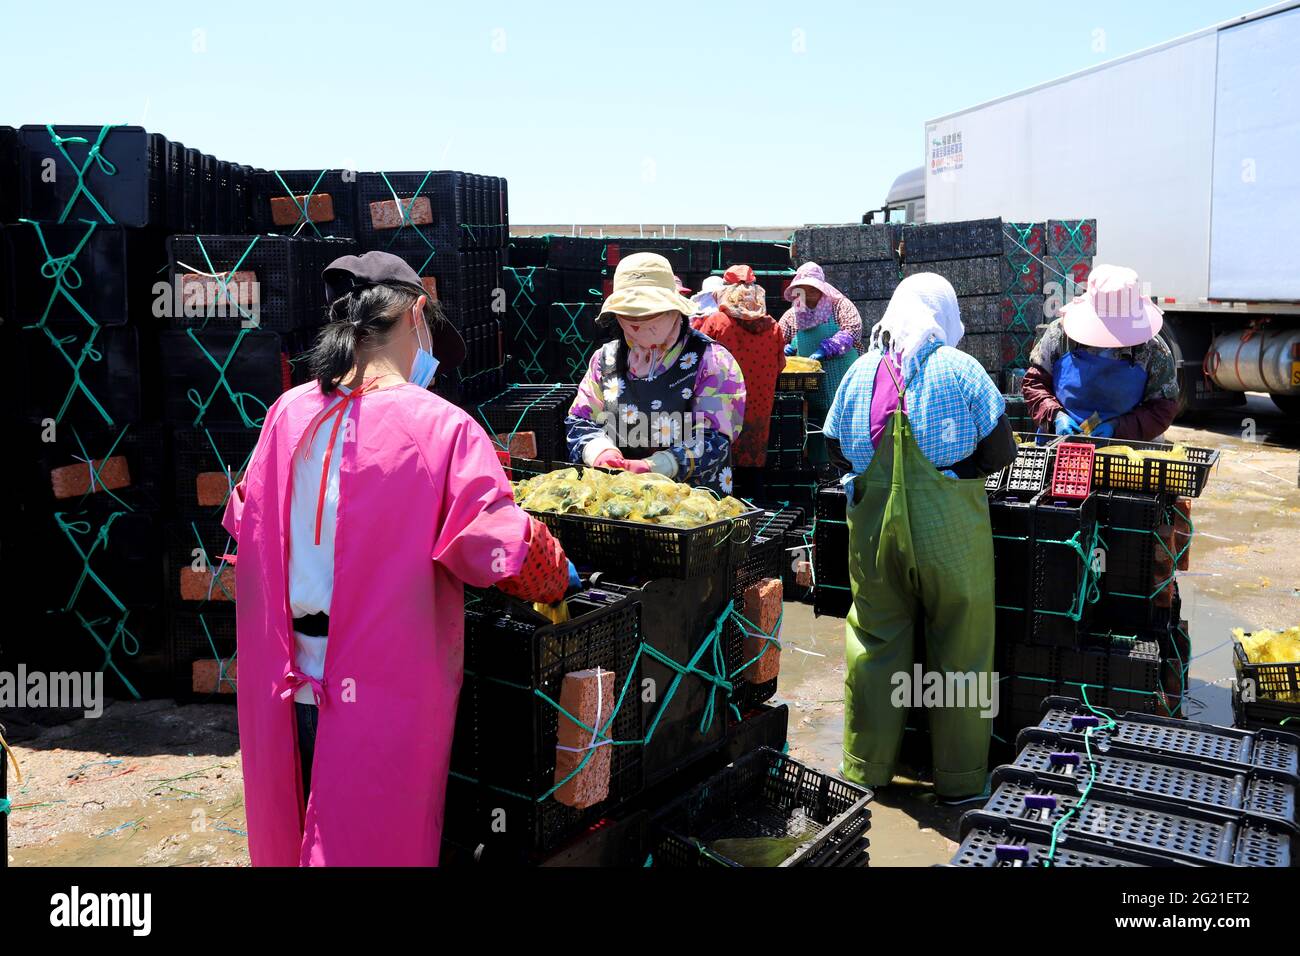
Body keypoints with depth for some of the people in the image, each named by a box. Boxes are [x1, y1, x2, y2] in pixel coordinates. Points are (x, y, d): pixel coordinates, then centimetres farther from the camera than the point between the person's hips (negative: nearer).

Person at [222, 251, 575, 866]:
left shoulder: (288, 413, -2)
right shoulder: (441, 428, -17)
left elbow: (245, 521, 10)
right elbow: (501, 545, -18)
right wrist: (558, 579, 2)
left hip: (291, 685, 5)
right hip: (386, 690, -5)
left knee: (296, 830, 23)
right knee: (374, 843, 12)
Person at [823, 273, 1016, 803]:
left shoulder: (862, 370, 2)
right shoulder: (960, 369, -6)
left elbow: (836, 450, 9)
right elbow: (1000, 451, -6)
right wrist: (957, 467, 10)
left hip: (873, 525, 3)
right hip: (948, 530, -3)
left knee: (875, 643, 14)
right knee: (959, 649, 10)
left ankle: (865, 770, 25)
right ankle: (960, 779, 21)